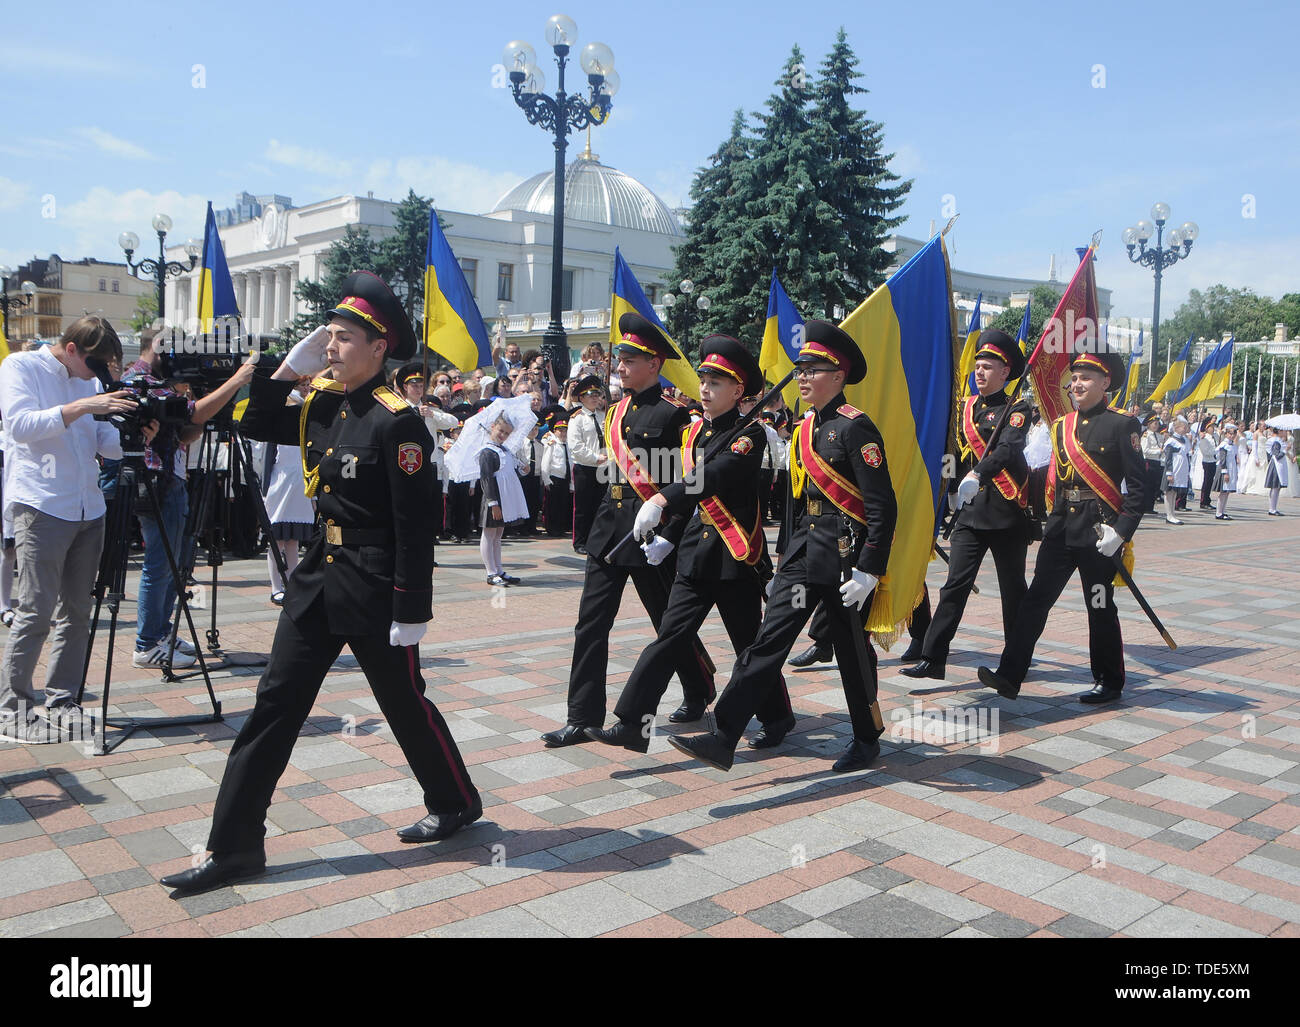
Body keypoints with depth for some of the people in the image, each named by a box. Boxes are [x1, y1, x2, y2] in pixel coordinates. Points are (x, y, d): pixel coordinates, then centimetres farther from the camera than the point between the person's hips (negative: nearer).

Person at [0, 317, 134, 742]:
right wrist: (79, 407, -23)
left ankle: (62, 702, 15)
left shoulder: (89, 381, 18)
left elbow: (106, 442, 16)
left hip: (88, 510, 7)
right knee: (35, 611, -9)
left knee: (77, 612, 7)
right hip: (41, 507, -7)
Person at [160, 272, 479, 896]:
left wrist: (411, 611, -17)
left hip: (374, 586, -7)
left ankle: (457, 803, 34)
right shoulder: (322, 405, 6)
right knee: (275, 704, 7)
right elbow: (255, 427, 16)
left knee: (405, 703, 9)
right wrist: (290, 366, 3)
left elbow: (414, 527, -17)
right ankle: (234, 849, 16)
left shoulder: (397, 422, -16)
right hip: (318, 575, 8)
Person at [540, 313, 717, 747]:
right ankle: (583, 719, 6)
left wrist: (667, 536, -19)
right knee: (591, 624, 1)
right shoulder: (618, 410, 11)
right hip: (609, 528, 7)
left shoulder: (673, 413, -11)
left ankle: (699, 691, 35)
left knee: (670, 621, 10)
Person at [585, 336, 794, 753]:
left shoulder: (750, 434, -12)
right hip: (695, 552, 6)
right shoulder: (693, 432, 11)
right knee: (670, 635, 0)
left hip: (737, 555, -6)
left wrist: (660, 502, -42)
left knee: (750, 644, 7)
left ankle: (777, 717, 28)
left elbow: (714, 476, -30)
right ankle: (633, 723, 0)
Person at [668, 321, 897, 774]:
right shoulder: (803, 429, 12)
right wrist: (786, 562, 20)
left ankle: (868, 740, 29)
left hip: (845, 553, -7)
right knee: (768, 642, -1)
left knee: (853, 651, 8)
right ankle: (723, 740, -4)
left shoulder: (856, 427, -12)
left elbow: (882, 505, -16)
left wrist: (869, 570, -20)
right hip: (804, 552, 7)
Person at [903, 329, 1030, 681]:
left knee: (1013, 588, 8)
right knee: (955, 584, -2)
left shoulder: (1017, 409, -6)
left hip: (1006, 512, -4)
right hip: (969, 511, 4)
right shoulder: (967, 408, 11)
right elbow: (961, 453, 18)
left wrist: (978, 474, -37)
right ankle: (933, 658, -4)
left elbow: (1009, 449, -24)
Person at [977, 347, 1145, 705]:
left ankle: (1109, 683, 22)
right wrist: (1050, 520, 12)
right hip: (1060, 527, 5)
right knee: (1036, 598, 0)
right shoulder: (1061, 425, 11)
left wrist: (1121, 531, -17)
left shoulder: (1122, 425, -6)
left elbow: (1137, 486, -9)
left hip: (1098, 529, -5)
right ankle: (1009, 676, -1)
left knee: (1100, 608, 6)